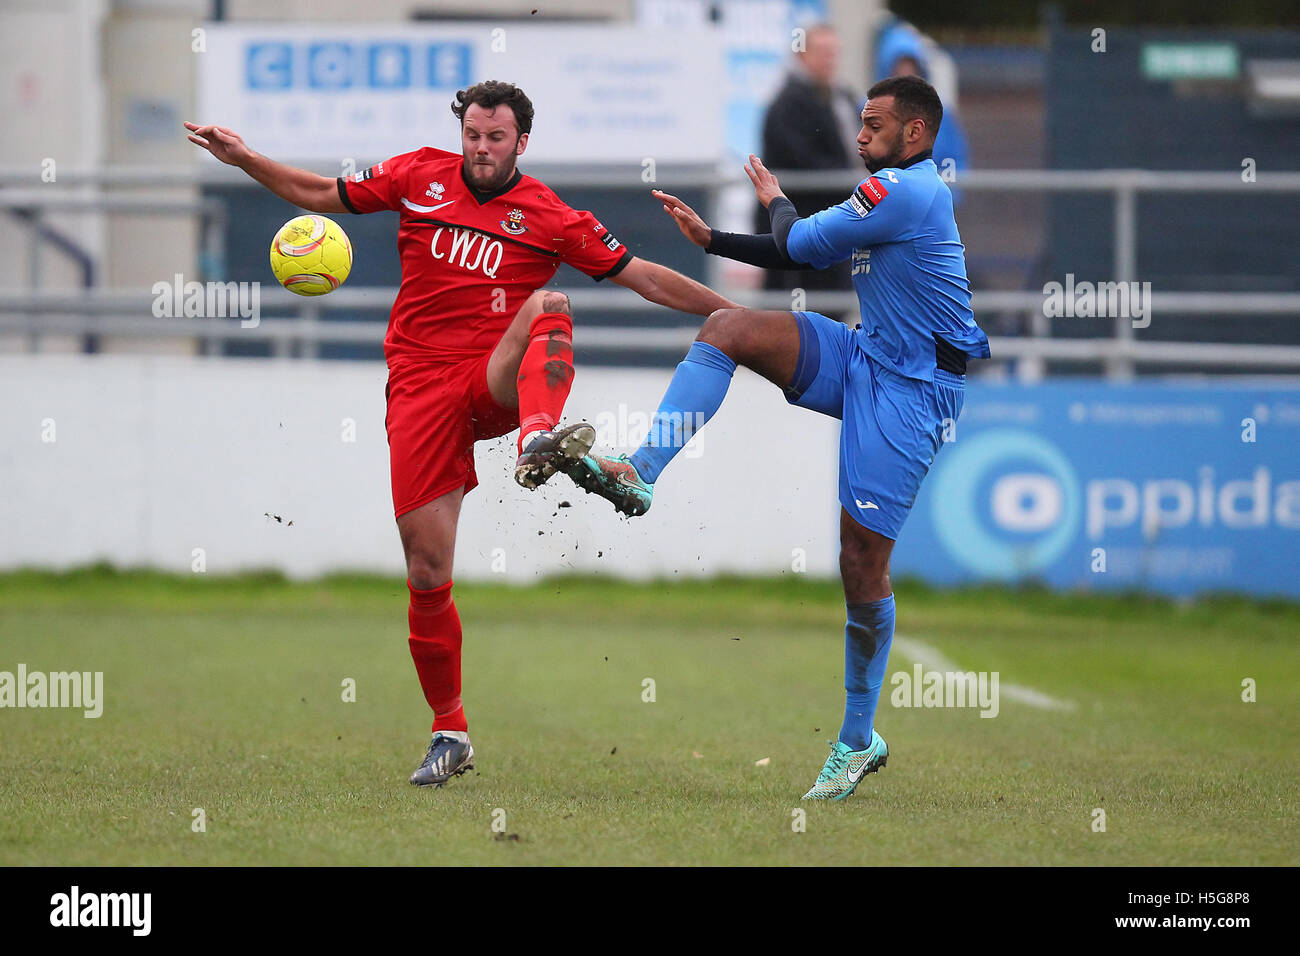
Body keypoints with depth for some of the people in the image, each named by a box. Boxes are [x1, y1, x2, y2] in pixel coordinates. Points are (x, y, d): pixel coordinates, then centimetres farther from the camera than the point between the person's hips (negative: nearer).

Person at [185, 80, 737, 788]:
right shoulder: (421, 176, 11)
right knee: (427, 572, -5)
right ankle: (449, 733, 12)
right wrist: (243, 159, 11)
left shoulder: (550, 217, 6)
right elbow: (322, 195, 21)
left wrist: (728, 310, 3)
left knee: (547, 307, -34)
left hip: (497, 380, -1)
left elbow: (645, 278, 9)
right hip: (420, 385, 1)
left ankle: (539, 442, -62)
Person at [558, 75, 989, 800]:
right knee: (727, 327, -9)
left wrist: (776, 199, 13)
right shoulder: (898, 192, 15)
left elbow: (800, 243, -9)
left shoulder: (905, 191, -17)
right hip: (865, 359, 10)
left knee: (863, 562, -6)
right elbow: (802, 255, 22)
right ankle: (640, 476, -15)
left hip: (909, 387, -10)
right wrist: (711, 240, 16)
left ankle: (860, 740, 8)